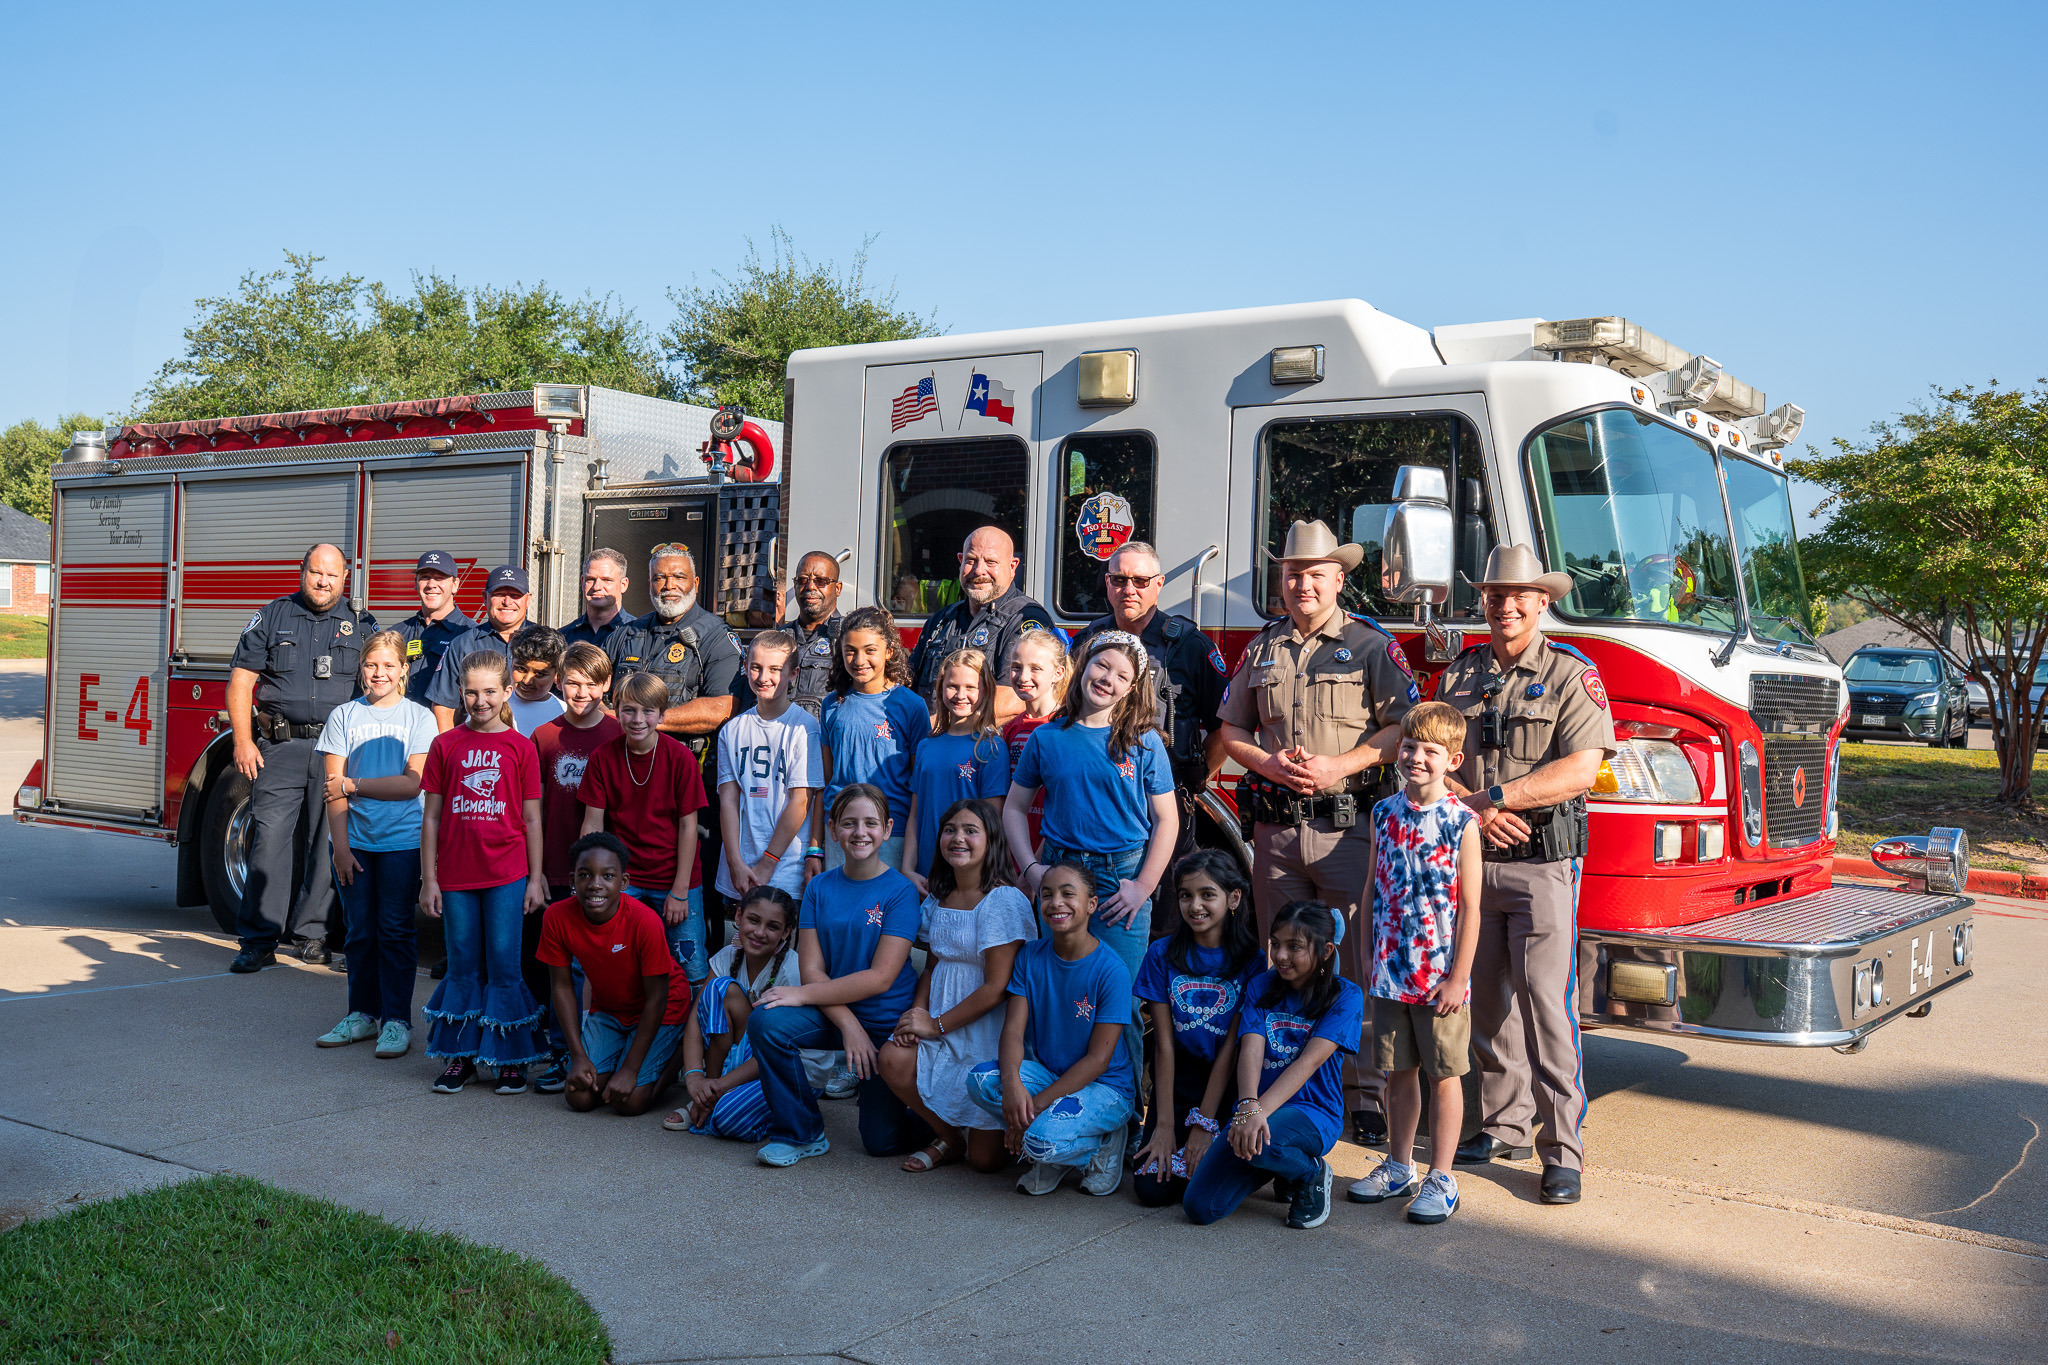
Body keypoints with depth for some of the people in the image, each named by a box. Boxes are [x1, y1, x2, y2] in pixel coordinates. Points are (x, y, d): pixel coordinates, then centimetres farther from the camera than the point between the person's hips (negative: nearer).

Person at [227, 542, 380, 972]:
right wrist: (243, 742, -3)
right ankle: (259, 941, 0)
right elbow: (241, 681, 6)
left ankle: (310, 933, 15)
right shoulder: (271, 618, 7)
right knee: (270, 837, -5)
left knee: (329, 841, 3)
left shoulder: (361, 624, 9)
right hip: (280, 747, -1)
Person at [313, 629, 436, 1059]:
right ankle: (362, 1014, 21)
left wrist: (352, 784, -8)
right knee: (359, 931, 9)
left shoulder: (419, 717, 0)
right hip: (354, 840, 2)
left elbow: (413, 783, -8)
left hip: (402, 841, -2)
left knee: (395, 931, 1)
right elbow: (334, 787, 1)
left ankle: (396, 1021, 8)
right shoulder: (344, 716, 5)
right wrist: (340, 845, -5)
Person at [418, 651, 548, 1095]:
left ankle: (511, 1059, 12)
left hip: (506, 876, -2)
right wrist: (428, 879, 2)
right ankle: (460, 1056, 21)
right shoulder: (445, 745, 4)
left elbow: (532, 819, 3)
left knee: (504, 966, 1)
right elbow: (431, 816, 5)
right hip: (456, 876, 2)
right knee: (463, 967, 11)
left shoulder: (521, 747, 1)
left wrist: (536, 879, 0)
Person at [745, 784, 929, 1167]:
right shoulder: (820, 887, -1)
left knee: (882, 1141, 0)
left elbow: (880, 978, -19)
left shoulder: (900, 891, -13)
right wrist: (849, 1025, -20)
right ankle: (800, 1134, -8)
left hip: (887, 1020, -3)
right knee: (766, 1022, -26)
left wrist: (803, 994, -21)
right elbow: (812, 969, -6)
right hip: (831, 1010, 3)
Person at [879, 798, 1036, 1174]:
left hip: (989, 1034, -6)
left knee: (985, 1159, -8)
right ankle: (950, 1138, 2)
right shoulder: (938, 899, 9)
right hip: (942, 1029, 6)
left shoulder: (1005, 900, -14)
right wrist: (918, 1010, -4)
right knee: (894, 1059, -25)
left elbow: (996, 987, -16)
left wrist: (936, 1024, -13)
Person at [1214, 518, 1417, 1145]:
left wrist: (1338, 766, -13)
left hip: (1348, 826, -4)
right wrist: (1270, 763, -3)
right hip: (1276, 828, 4)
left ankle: (1367, 1094, 3)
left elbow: (1402, 728, -3)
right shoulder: (1262, 648, 14)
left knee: (1359, 961, -4)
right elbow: (1230, 730, 16)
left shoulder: (1371, 646, 3)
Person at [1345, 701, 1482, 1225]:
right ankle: (1399, 1166, 29)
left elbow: (1469, 907, -9)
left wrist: (1458, 978, -12)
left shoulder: (1461, 822, -9)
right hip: (1390, 971, 4)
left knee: (1444, 1074, 5)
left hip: (1440, 976, -4)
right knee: (1399, 1072, 15)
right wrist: (1371, 956, 10)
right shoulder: (1385, 814, 5)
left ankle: (1441, 1179, 15)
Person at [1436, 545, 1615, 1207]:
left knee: (1546, 1000, -8)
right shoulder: (1460, 674, 12)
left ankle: (1562, 1147, -1)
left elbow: (1580, 769, -12)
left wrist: (1495, 794, -15)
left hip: (1543, 861, -4)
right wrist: (1476, 810, -10)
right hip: (1472, 857, 5)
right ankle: (1504, 1125, 21)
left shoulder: (1572, 674, -2)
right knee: (1487, 1000, 9)